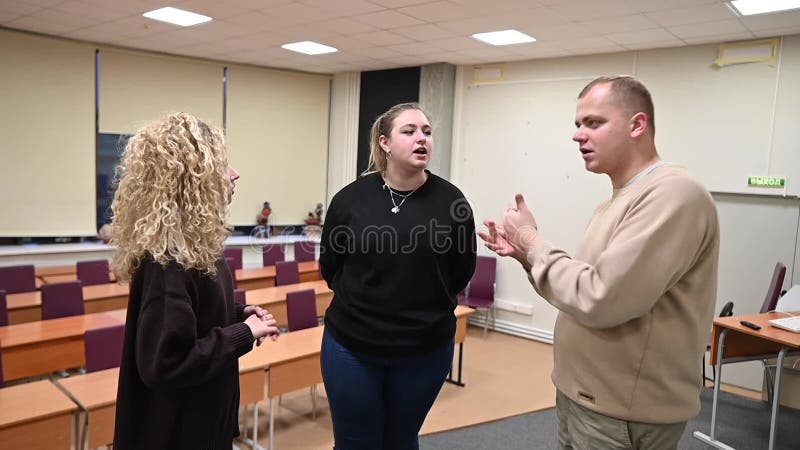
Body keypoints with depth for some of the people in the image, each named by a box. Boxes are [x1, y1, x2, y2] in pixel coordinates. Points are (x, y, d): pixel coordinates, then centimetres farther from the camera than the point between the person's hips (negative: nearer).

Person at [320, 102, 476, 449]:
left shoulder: (450, 201, -7)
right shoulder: (350, 199, -7)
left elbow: (462, 271, 5)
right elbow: (329, 267, 6)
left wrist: (428, 305, 7)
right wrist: (361, 301, 7)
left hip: (426, 349, 1)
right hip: (351, 346, 0)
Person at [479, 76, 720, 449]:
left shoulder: (673, 196, -21)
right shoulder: (617, 201, 9)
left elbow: (599, 300, -27)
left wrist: (533, 241, -14)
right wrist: (527, 253, -1)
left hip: (622, 414, -8)